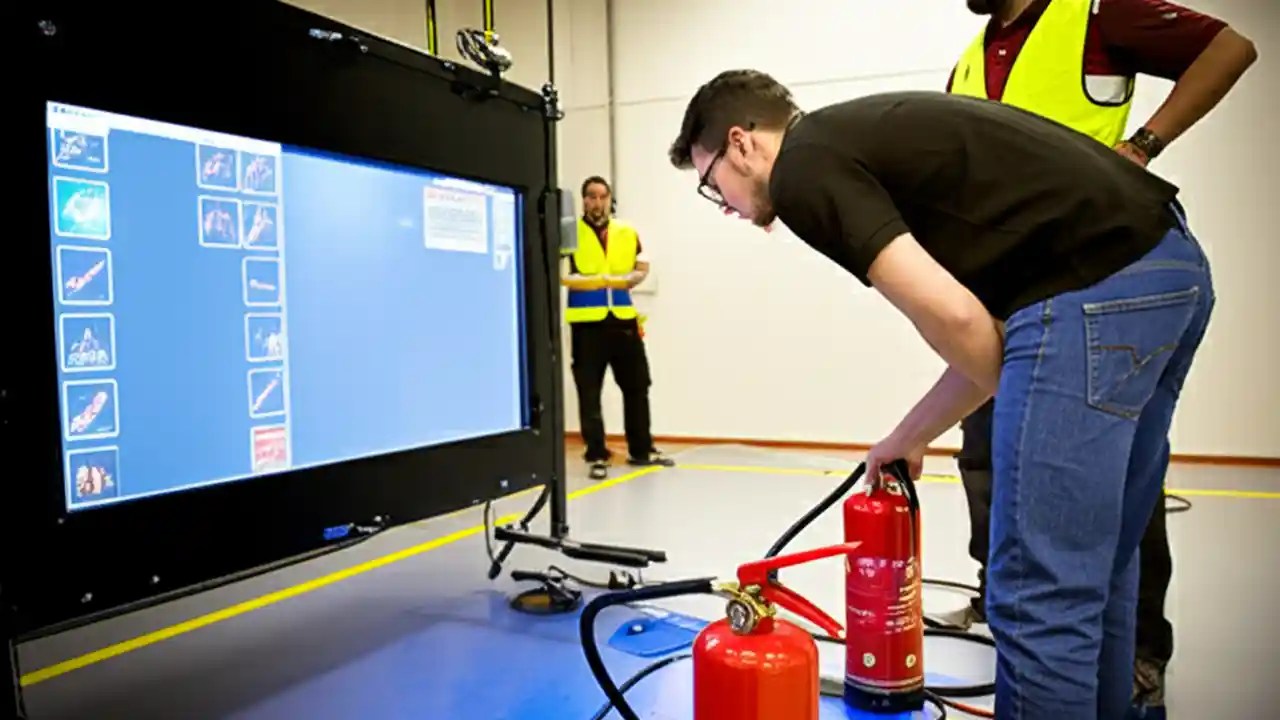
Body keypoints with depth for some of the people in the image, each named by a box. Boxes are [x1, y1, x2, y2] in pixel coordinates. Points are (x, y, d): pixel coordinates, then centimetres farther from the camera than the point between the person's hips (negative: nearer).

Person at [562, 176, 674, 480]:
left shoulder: (627, 231, 10)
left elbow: (642, 267, 17)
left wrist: (632, 278, 0)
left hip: (624, 319, 4)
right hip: (587, 321, -4)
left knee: (637, 386, 12)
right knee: (589, 392, -1)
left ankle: (641, 450, 26)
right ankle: (597, 457, 9)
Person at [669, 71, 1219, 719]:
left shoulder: (803, 170, -3)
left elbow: (952, 319, -13)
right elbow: (983, 328, 25)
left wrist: (1025, 409, 7)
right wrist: (908, 439, 33)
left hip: (1093, 293, -10)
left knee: (1040, 597, -1)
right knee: (1092, 571, 22)